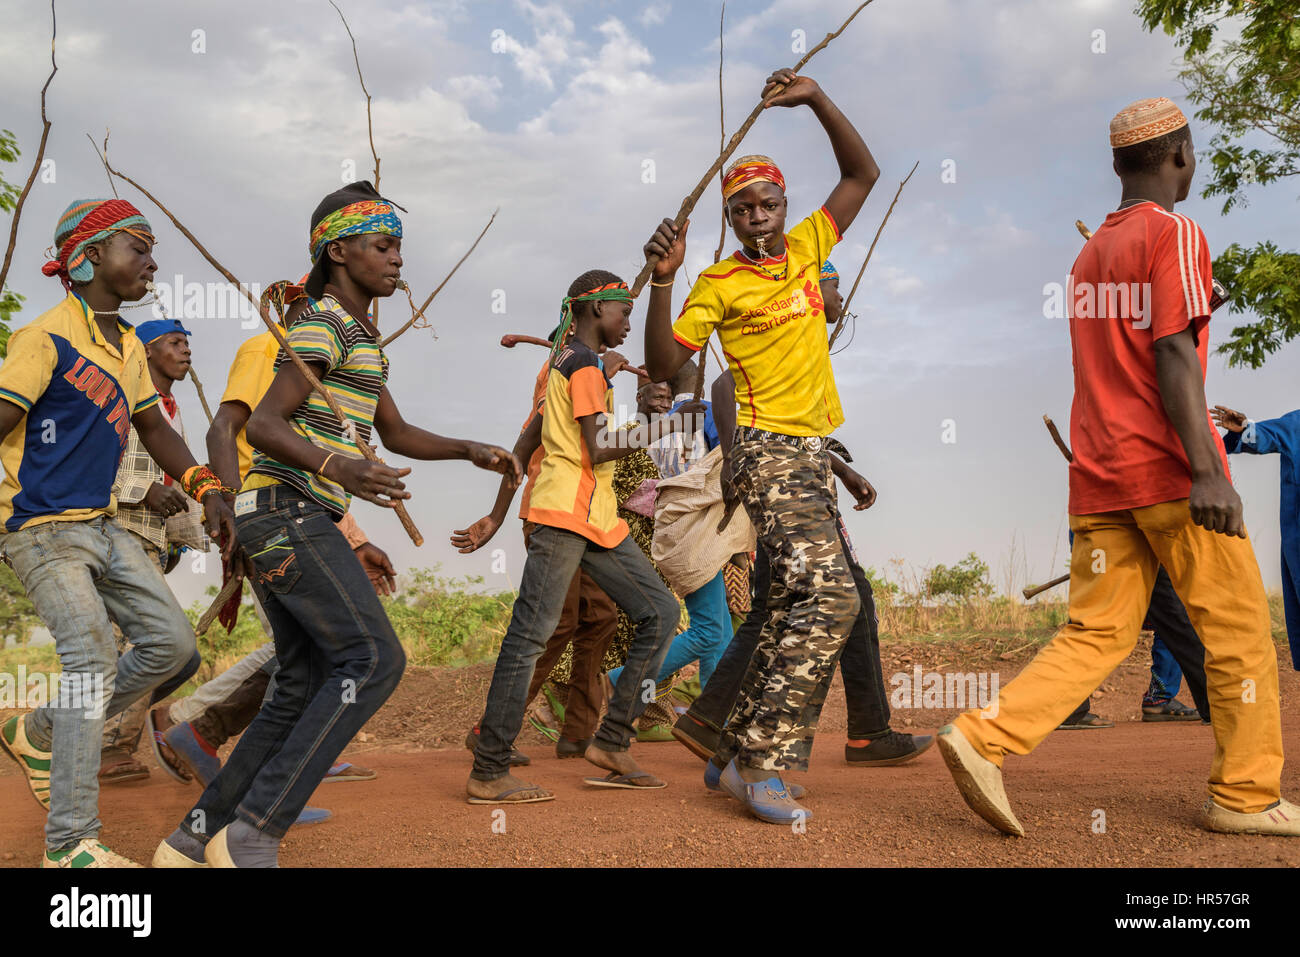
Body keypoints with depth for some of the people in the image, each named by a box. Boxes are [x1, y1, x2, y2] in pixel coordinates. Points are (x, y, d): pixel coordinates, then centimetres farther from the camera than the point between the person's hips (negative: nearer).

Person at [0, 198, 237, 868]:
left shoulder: (128, 346, 13)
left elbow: (153, 426, 20)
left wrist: (206, 490, 7)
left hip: (103, 526, 8)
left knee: (171, 642, 3)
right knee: (91, 655, -19)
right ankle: (69, 843, -13)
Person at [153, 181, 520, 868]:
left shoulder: (360, 337, 23)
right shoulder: (322, 326, -7)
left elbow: (397, 433, 27)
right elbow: (263, 425, -16)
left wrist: (470, 450, 12)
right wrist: (341, 468, -32)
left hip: (289, 523, 10)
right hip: (289, 511, -10)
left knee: (306, 689, 8)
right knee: (374, 658, -17)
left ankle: (193, 841, 14)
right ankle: (252, 834, -16)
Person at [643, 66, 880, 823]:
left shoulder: (806, 249, 12)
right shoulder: (719, 285, -3)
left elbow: (863, 174, 14)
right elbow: (664, 362, -10)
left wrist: (818, 98, 3)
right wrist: (664, 279, -21)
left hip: (812, 451, 7)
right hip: (768, 449, -7)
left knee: (799, 606, 10)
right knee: (828, 596, -20)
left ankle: (744, 753, 20)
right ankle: (762, 760, -15)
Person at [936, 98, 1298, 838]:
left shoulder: (1090, 253, 20)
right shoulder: (1175, 234, -4)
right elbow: (1173, 355, -16)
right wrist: (1207, 469, -22)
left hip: (1099, 473, 7)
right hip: (1168, 469, -7)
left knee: (1098, 634, 6)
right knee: (1240, 627, 6)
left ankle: (981, 738, -9)